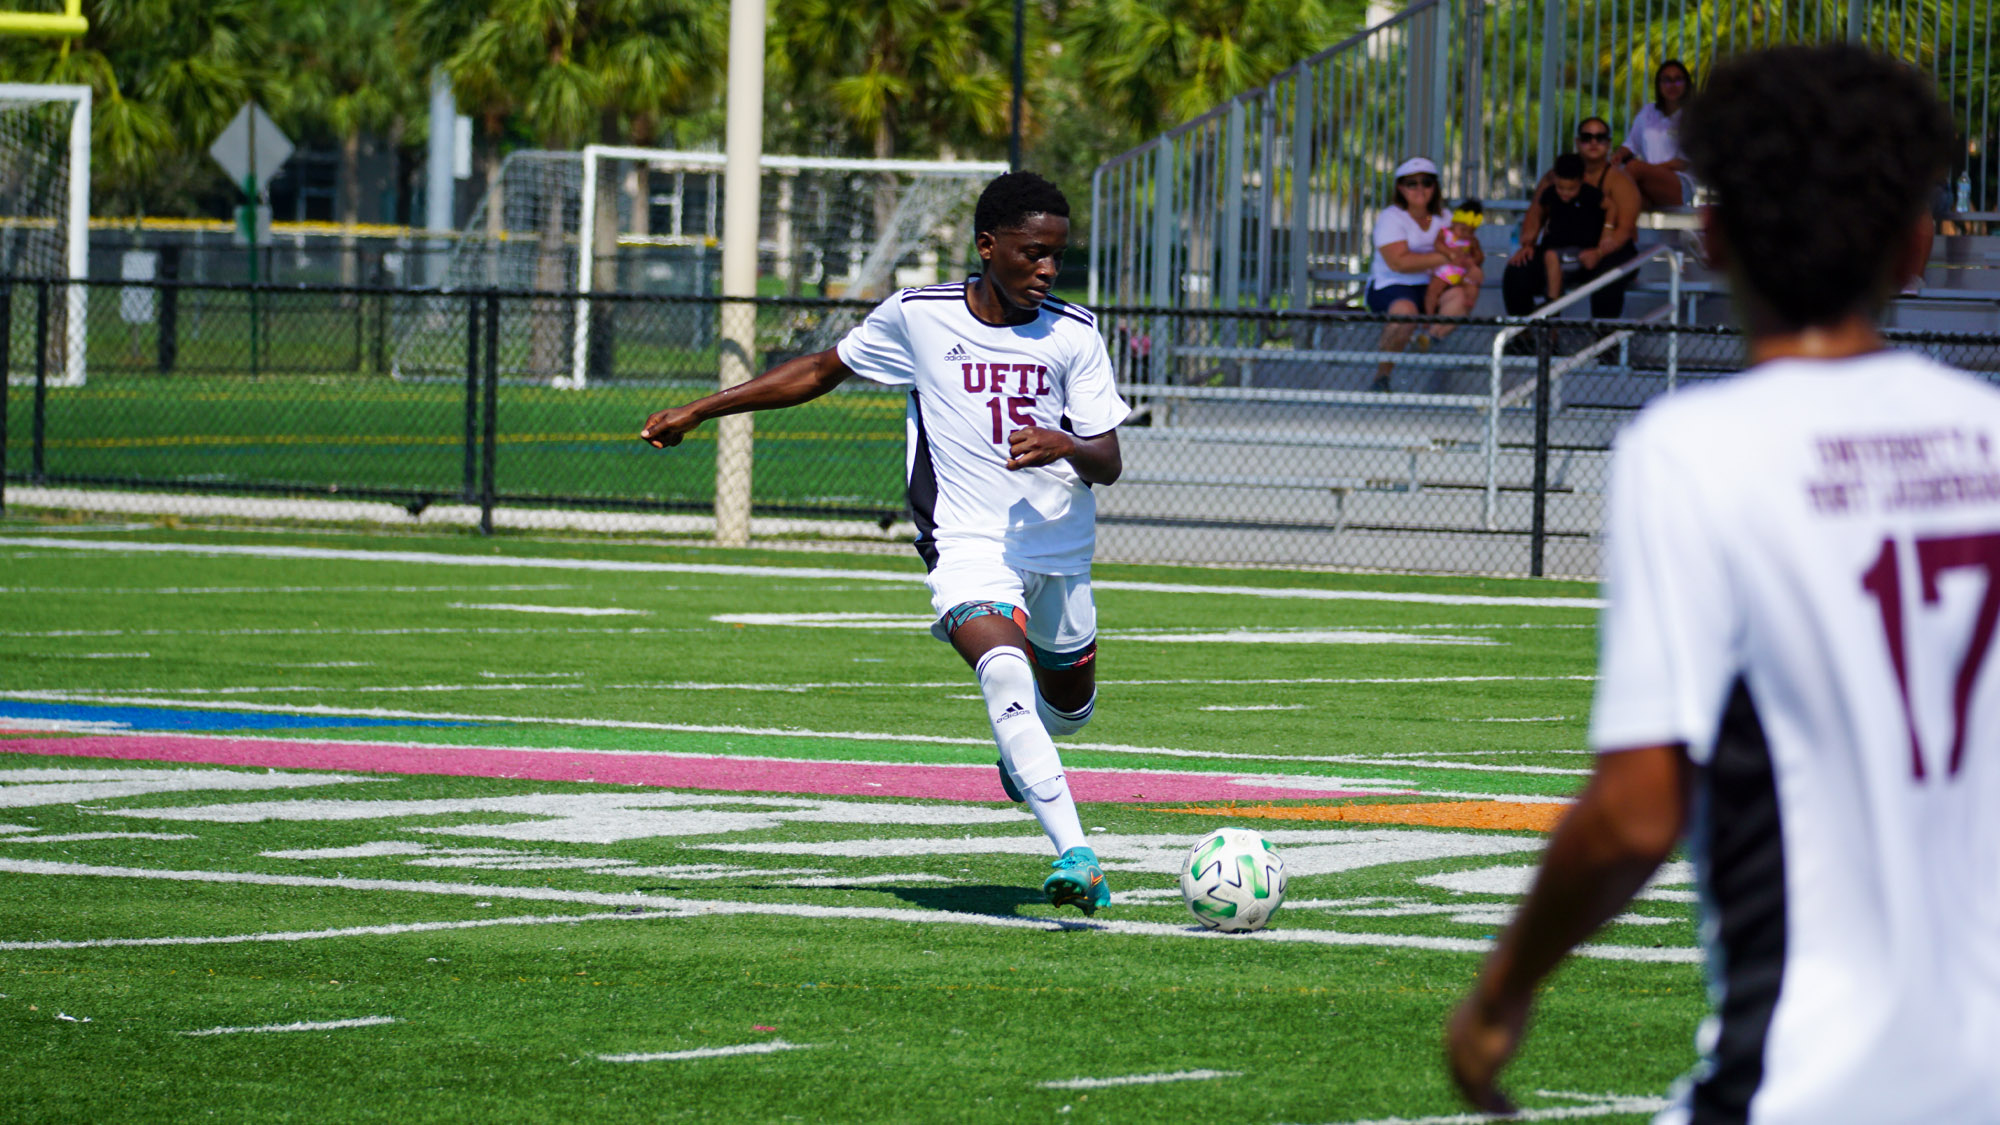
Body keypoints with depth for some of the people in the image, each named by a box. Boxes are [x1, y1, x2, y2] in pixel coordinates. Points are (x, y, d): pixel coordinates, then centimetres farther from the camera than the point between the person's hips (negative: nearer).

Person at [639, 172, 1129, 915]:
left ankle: (1020, 752, 58)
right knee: (1004, 674, -31)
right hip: (969, 543, -4)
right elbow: (822, 371, 10)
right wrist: (698, 411, 11)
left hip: (1061, 547, 4)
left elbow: (1108, 463, -3)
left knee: (1070, 706, 19)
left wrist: (1063, 445, -27)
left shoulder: (1074, 336, -4)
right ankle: (1073, 854, -39)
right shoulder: (916, 317, -6)